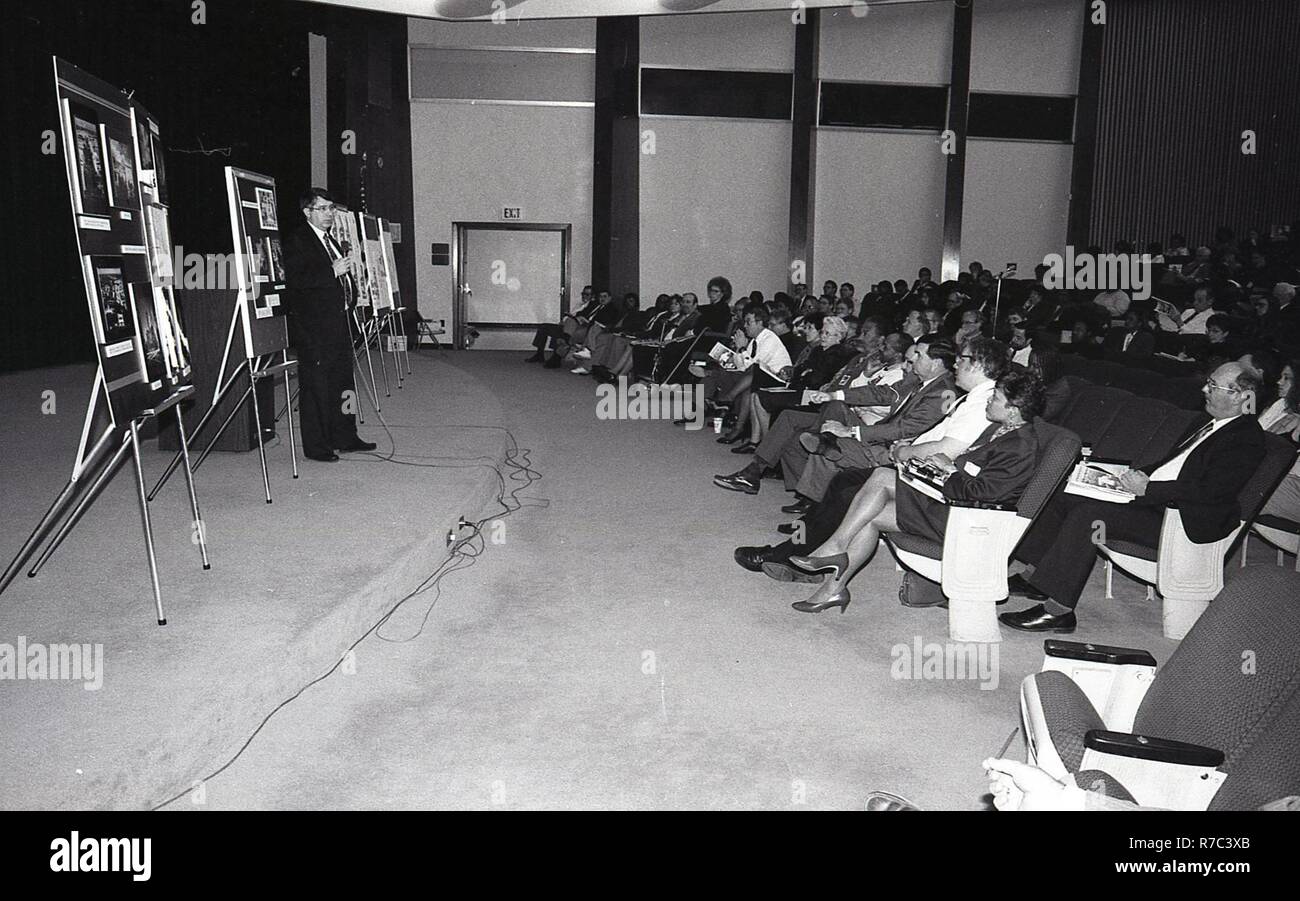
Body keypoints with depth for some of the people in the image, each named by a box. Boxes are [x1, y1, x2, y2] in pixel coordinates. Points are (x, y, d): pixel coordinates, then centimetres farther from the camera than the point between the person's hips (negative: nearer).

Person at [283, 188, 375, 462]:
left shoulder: (331, 242, 20)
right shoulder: (296, 241, -8)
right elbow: (295, 280, -20)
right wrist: (332, 272, -20)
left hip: (337, 322, 9)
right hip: (313, 327, -9)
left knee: (343, 381, 13)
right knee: (315, 385, -4)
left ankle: (344, 437, 22)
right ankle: (315, 446, 3)